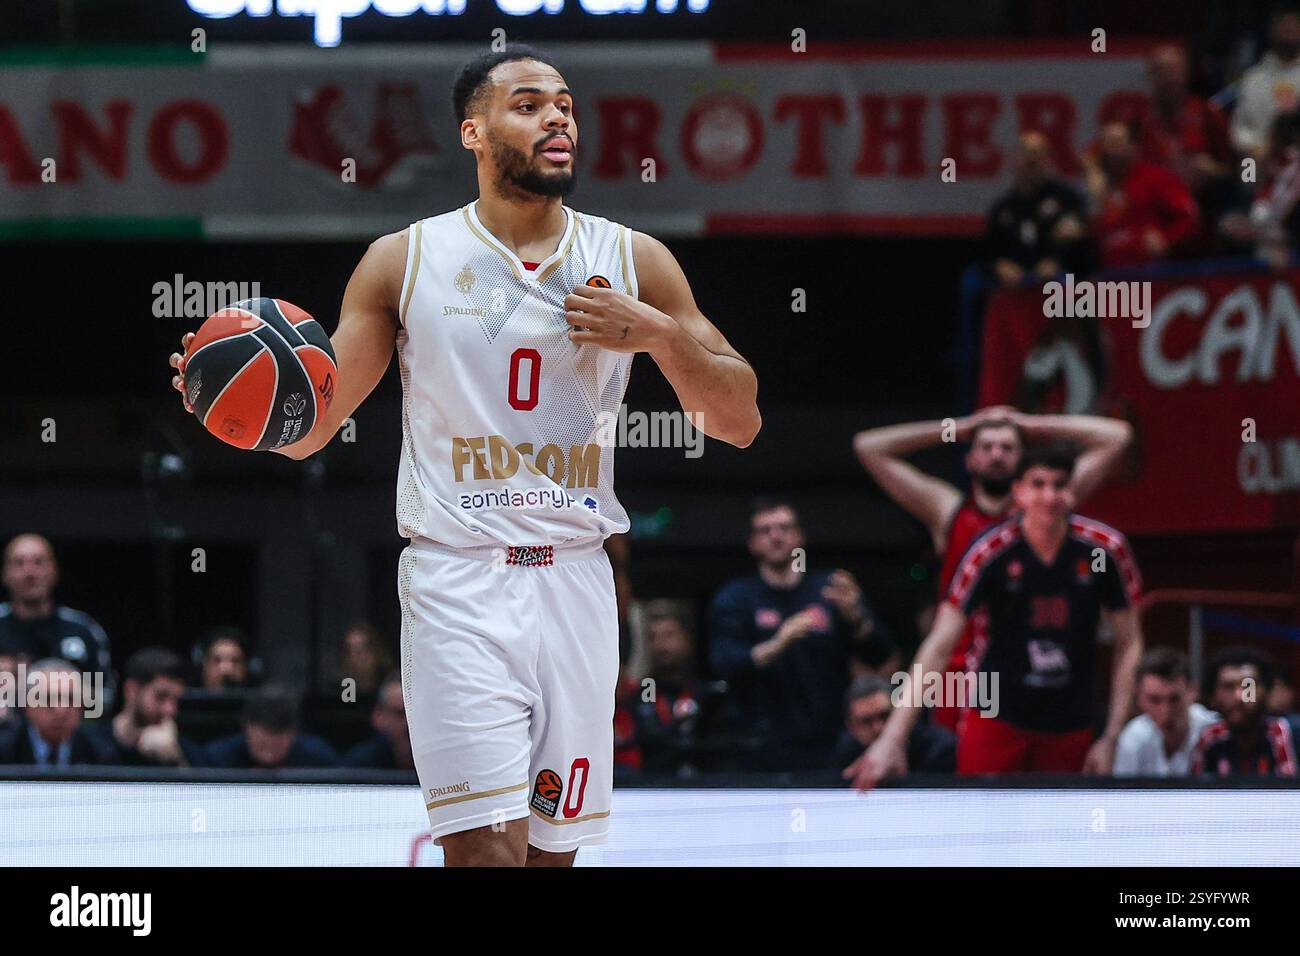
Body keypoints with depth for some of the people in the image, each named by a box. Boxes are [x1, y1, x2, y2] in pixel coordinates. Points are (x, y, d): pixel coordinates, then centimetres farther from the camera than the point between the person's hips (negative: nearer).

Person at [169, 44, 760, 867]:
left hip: (575, 583, 3)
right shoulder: (406, 260, 3)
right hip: (458, 583, -3)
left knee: (554, 847, 6)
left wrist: (660, 333, -12)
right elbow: (312, 427, 5)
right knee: (488, 847, -17)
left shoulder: (634, 262, 6)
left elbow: (740, 422, 6)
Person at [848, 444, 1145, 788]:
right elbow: (938, 646, -17)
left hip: (1071, 728, 2)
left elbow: (1128, 644, 1)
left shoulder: (1106, 548, -9)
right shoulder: (990, 552, -15)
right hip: (998, 717, -2)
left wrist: (1110, 739, -4)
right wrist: (893, 737, -25)